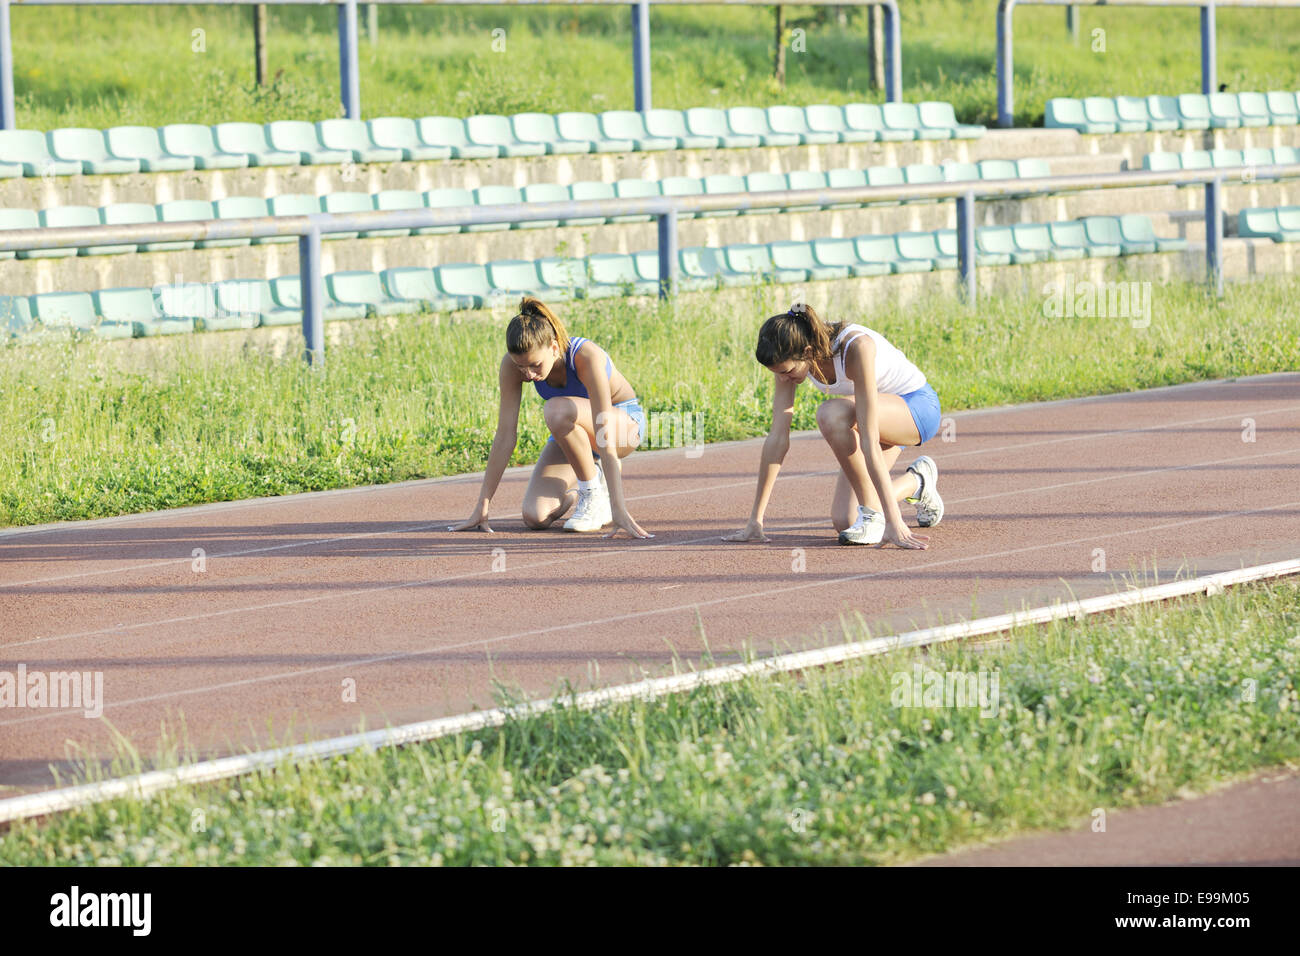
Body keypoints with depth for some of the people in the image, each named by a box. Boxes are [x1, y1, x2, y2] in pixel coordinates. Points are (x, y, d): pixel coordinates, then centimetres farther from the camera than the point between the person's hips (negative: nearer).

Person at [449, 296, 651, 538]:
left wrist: (619, 509, -44)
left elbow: (606, 441, -40)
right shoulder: (512, 363, -23)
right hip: (574, 431, 5)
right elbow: (505, 435, -19)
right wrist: (481, 508, -19)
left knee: (556, 410, -37)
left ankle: (595, 495, -16)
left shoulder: (587, 357, -35)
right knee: (535, 517, -19)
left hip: (625, 421, -5)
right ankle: (578, 488, 14)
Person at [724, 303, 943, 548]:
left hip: (918, 408, -7)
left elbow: (869, 443, -40)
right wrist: (755, 519, -16)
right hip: (886, 421, 7)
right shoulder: (790, 358, -18)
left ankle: (874, 513, -19)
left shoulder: (855, 348, -36)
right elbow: (777, 436, -15)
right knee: (843, 521, -7)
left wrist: (893, 522, -42)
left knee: (830, 415, -35)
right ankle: (916, 482, 20)